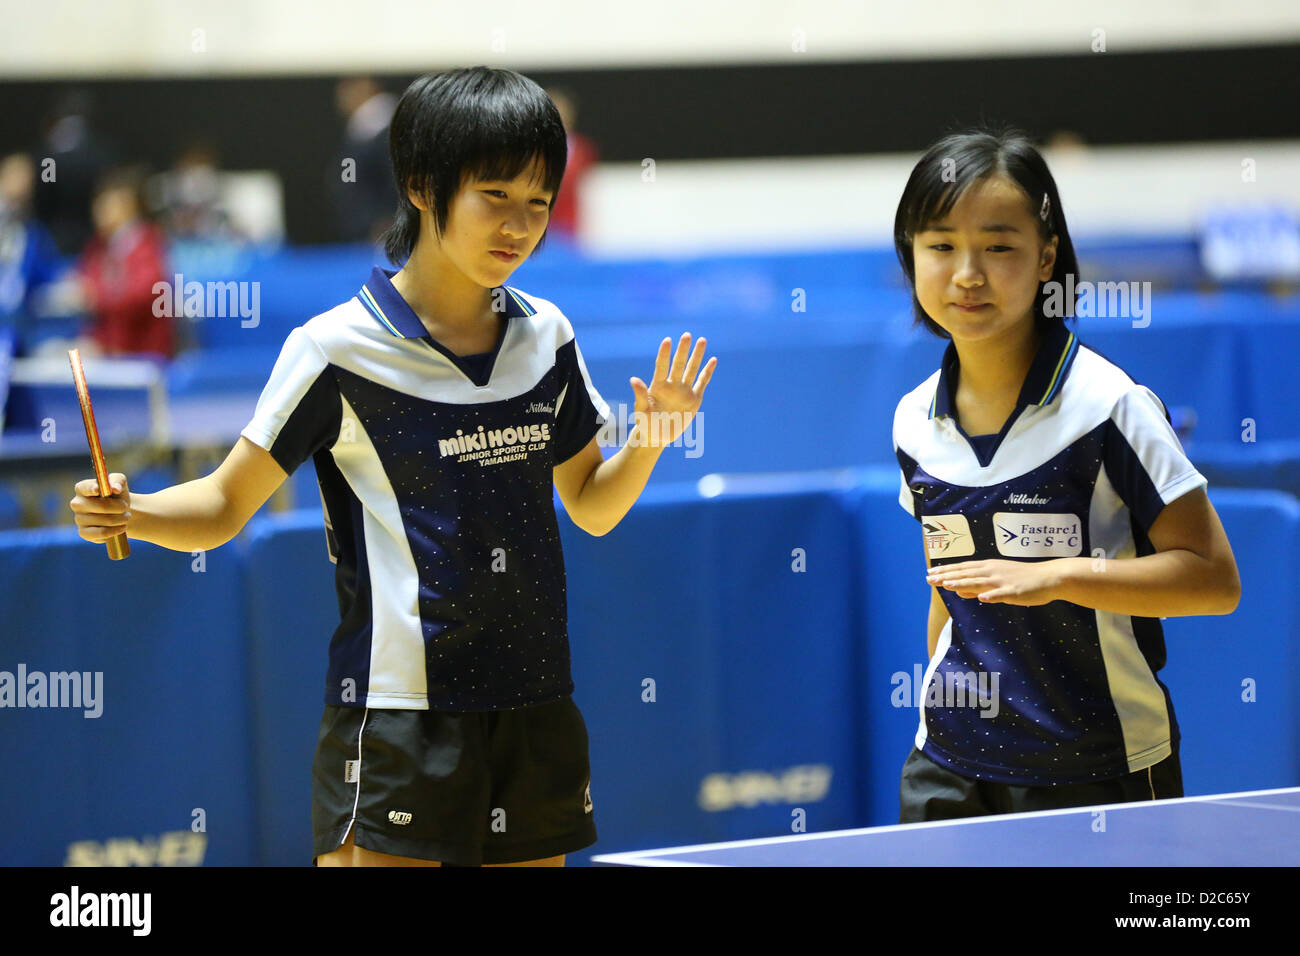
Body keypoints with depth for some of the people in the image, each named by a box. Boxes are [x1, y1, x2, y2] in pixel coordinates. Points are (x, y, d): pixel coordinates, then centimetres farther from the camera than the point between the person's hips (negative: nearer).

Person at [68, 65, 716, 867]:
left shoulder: (546, 337, 8)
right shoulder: (340, 349, -7)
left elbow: (591, 505, 19)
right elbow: (225, 505, -3)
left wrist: (651, 439, 0)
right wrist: (128, 513, -21)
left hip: (537, 710, 5)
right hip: (398, 718, -5)